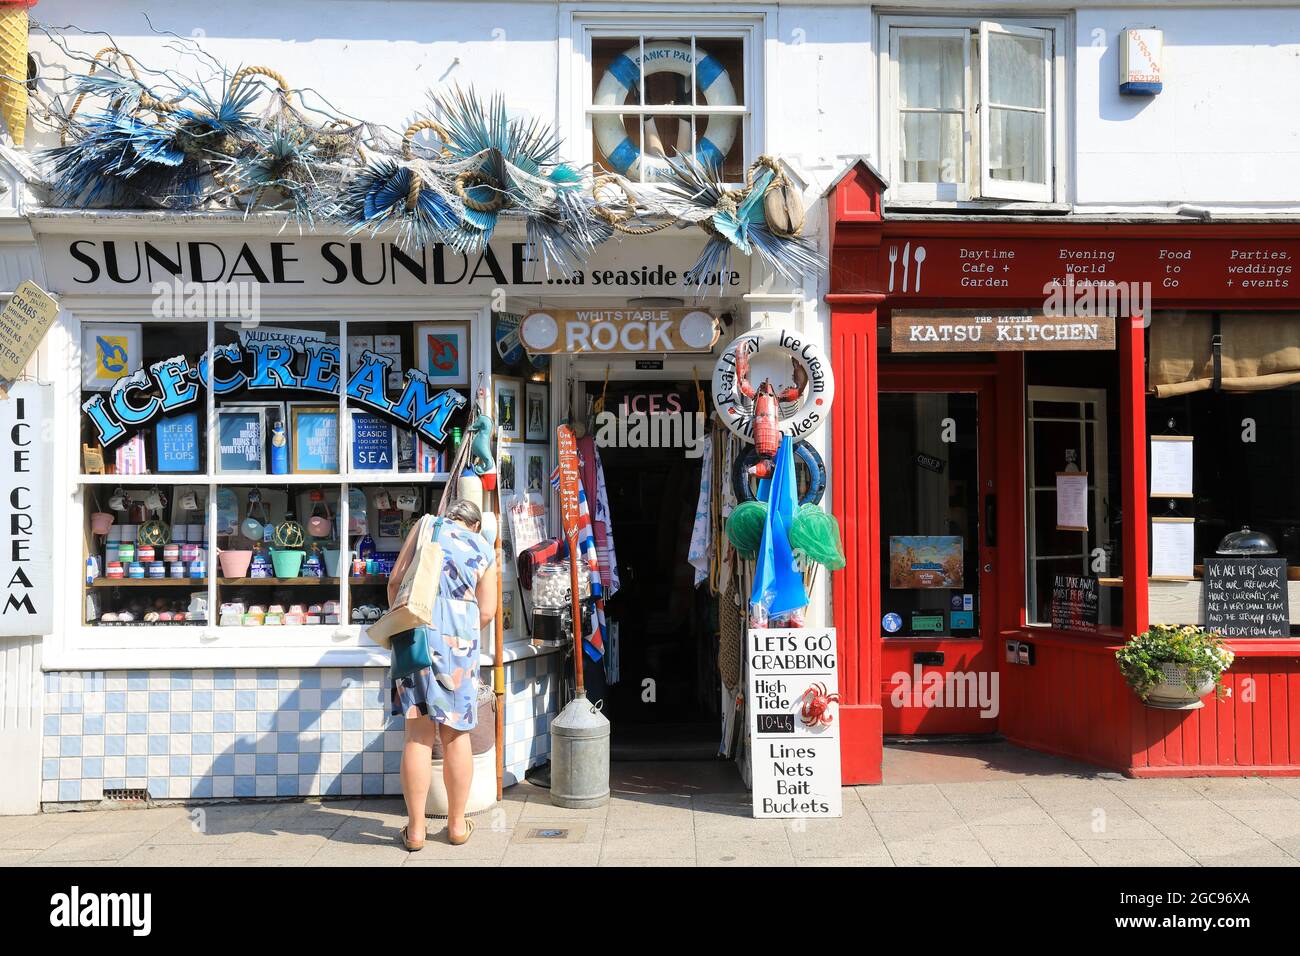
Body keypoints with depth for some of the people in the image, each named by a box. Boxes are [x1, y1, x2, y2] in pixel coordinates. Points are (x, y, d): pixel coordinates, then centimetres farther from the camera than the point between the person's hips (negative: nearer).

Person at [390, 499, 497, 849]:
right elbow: (486, 612, 8)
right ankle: (457, 824, 19)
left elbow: (396, 580, 5)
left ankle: (415, 828, 7)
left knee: (418, 733, 3)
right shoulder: (485, 550, 12)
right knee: (456, 734, 9)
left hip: (416, 632, 0)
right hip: (459, 639, 0)